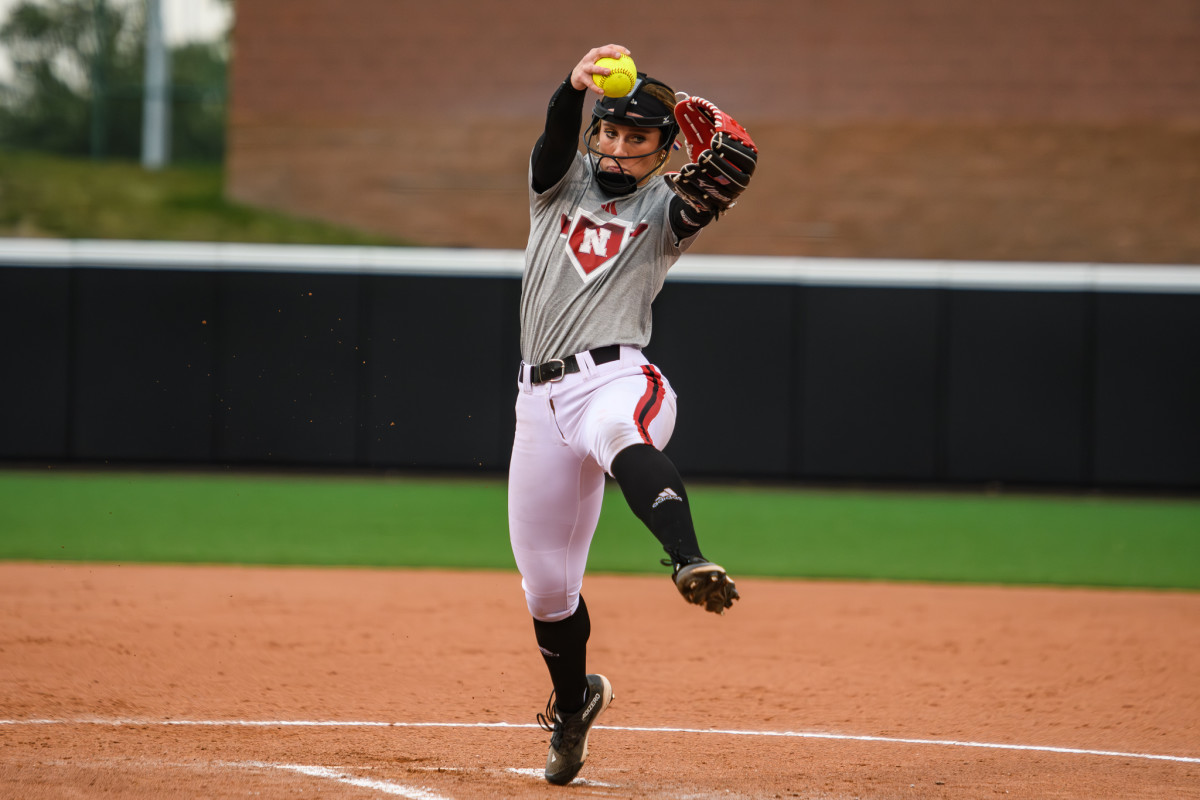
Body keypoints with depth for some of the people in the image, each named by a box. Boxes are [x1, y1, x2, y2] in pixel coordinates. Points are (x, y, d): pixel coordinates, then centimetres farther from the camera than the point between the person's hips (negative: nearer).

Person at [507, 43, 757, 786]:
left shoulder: (664, 210, 11)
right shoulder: (563, 183, 17)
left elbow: (717, 191, -11)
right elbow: (558, 132, -7)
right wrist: (578, 84, -28)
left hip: (616, 377, -4)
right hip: (541, 395, 4)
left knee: (620, 434, -42)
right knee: (546, 584, 8)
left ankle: (691, 565, -64)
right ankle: (573, 701, 34)